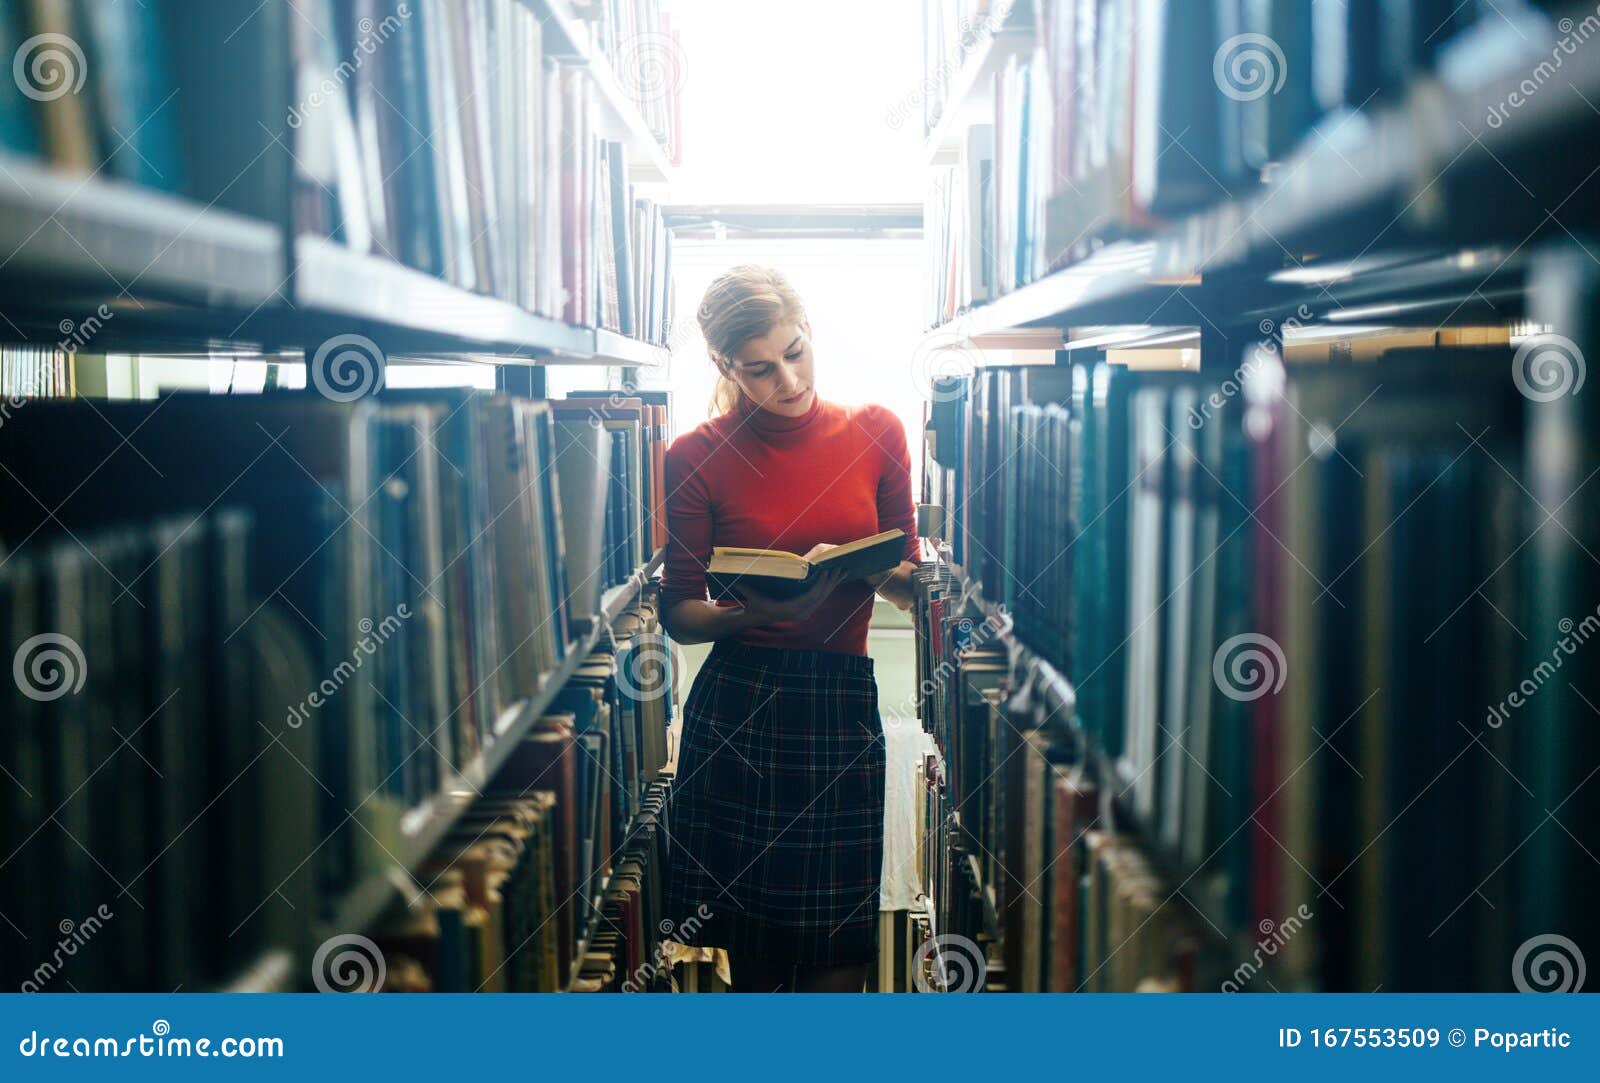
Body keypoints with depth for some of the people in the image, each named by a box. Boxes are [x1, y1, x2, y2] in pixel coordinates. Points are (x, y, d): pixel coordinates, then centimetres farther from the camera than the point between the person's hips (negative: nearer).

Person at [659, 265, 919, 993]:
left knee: (838, 961, 2)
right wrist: (751, 612, -18)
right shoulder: (696, 457, -1)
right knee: (752, 954, 7)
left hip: (842, 707, 1)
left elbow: (910, 582, 9)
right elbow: (679, 614, 2)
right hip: (736, 710, -1)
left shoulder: (875, 433, 4)